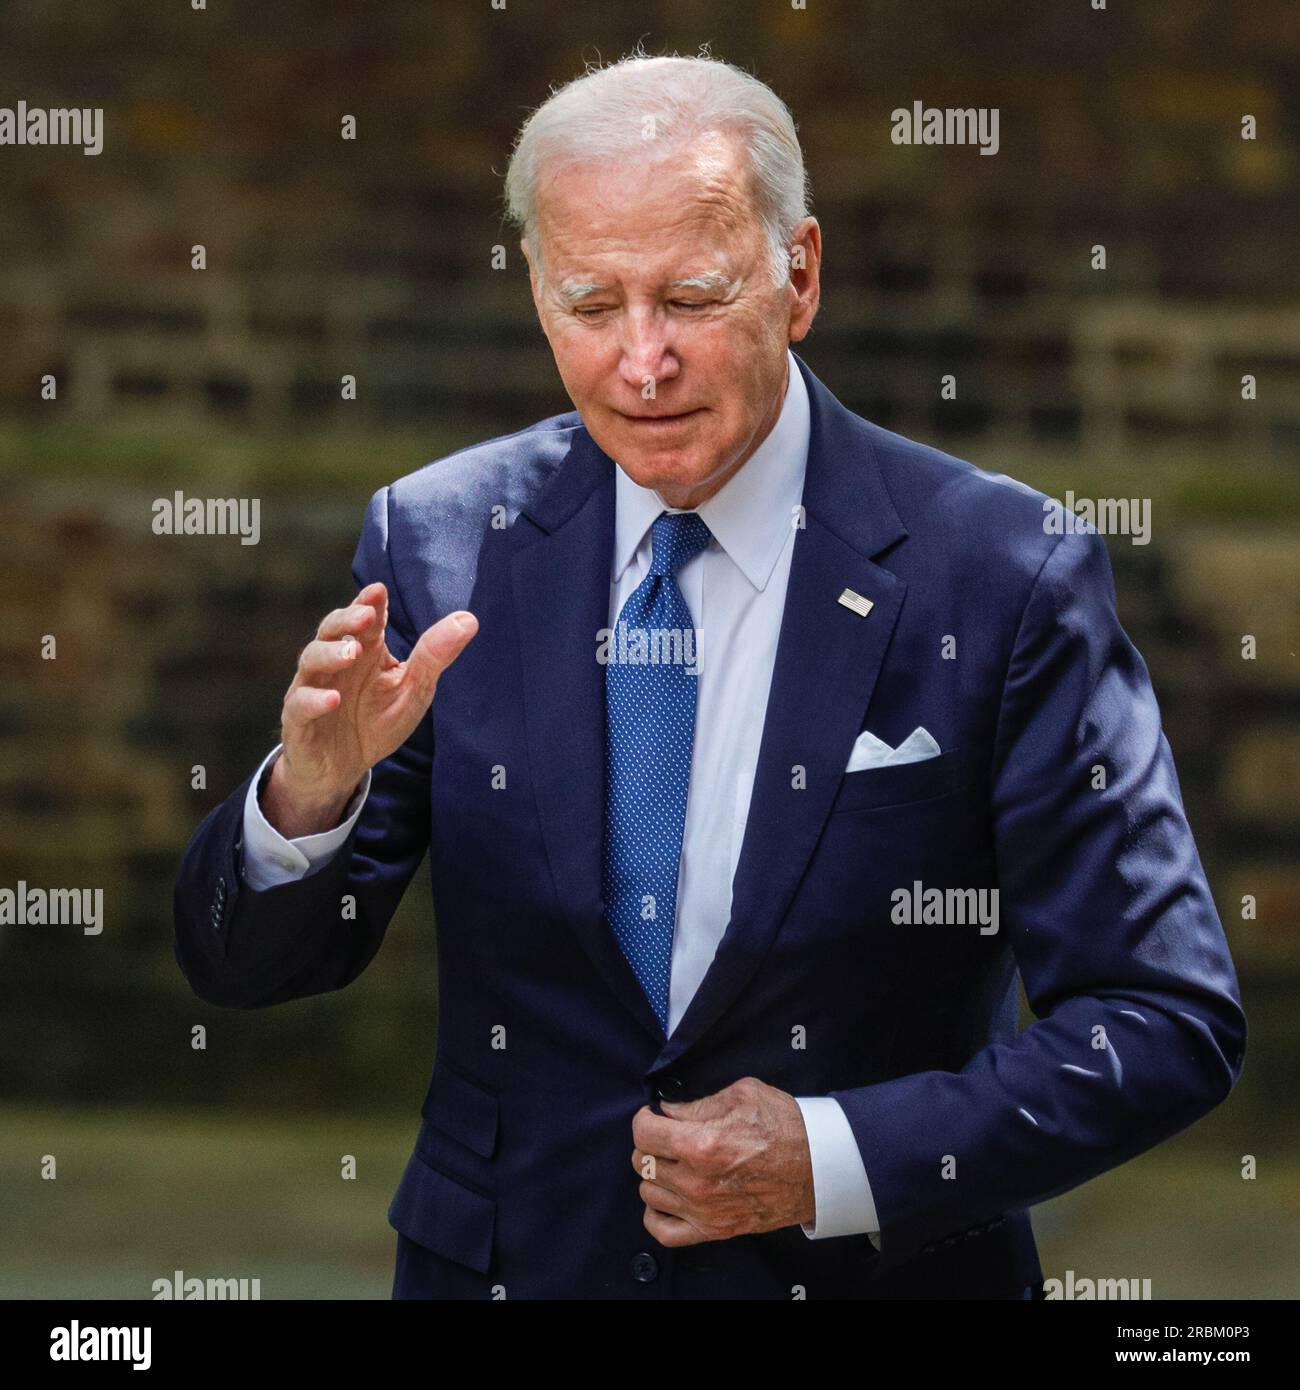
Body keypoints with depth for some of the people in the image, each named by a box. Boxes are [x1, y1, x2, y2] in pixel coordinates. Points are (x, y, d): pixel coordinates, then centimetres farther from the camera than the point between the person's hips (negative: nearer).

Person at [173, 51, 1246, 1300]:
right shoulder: (438, 542, -6)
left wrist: (835, 1161, -21)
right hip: (503, 1265, 2)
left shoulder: (1003, 576, -14)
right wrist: (311, 789, -26)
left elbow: (1168, 1023, -13)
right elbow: (240, 966, -5)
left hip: (871, 1270, -2)